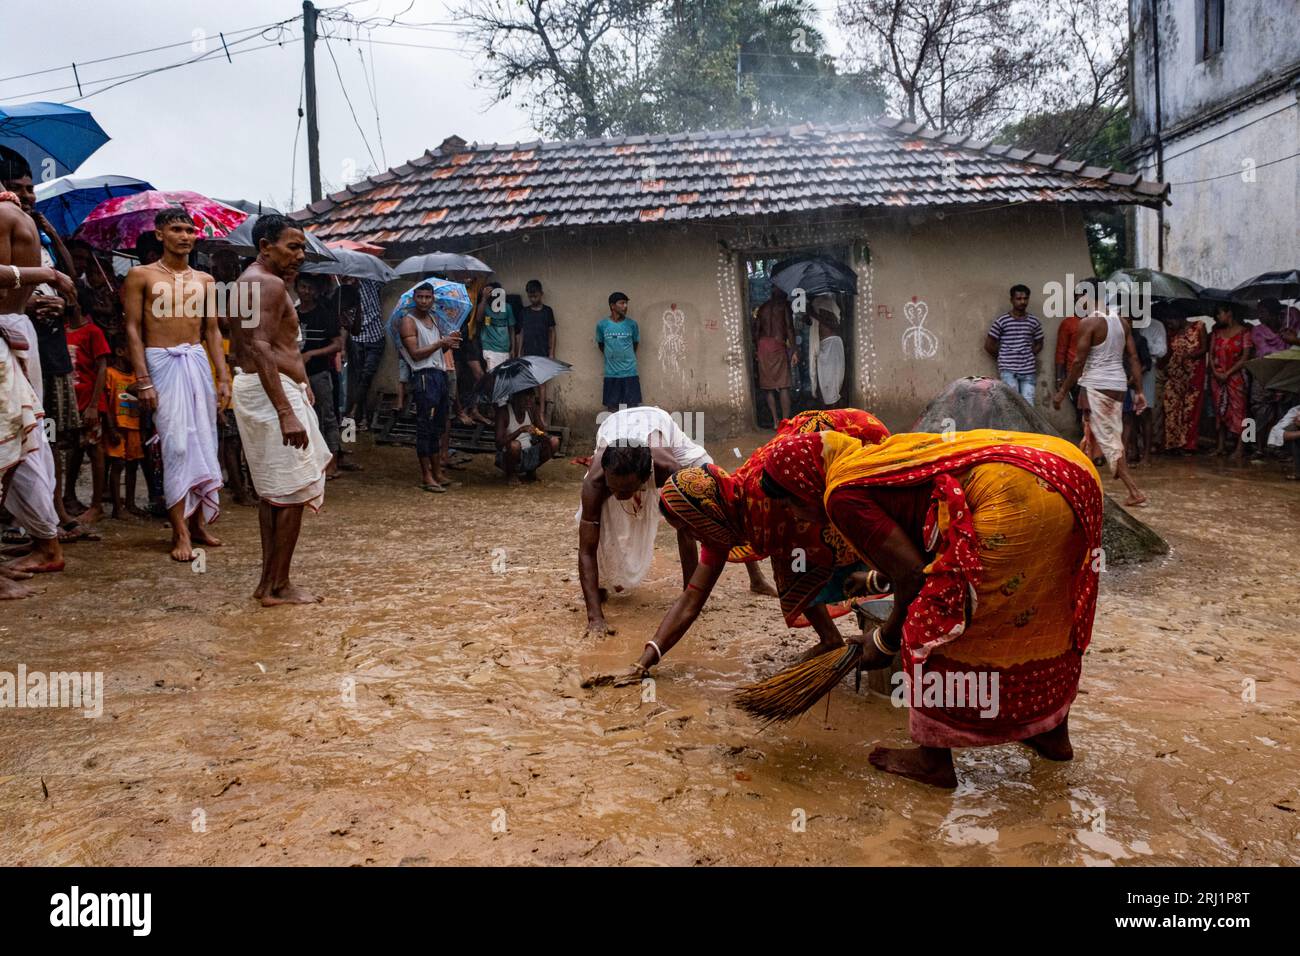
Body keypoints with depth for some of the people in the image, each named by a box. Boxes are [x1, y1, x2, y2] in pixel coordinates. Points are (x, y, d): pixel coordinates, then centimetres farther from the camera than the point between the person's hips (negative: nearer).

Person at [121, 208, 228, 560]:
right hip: (162, 362, -4)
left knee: (204, 442, 4)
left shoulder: (204, 280, 14)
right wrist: (143, 381, -11)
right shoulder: (141, 275, 1)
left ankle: (198, 522, 15)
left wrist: (223, 377, 7)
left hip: (198, 362, 5)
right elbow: (133, 329, -3)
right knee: (176, 444, -10)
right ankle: (180, 532, -7)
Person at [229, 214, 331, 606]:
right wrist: (286, 413, -30)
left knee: (272, 492, 15)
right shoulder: (269, 283, -14)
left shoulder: (251, 281, 19)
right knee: (292, 492, -5)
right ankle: (278, 586, 2)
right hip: (272, 392, -11)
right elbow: (260, 348, -26)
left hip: (255, 387, 11)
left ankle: (269, 581, 22)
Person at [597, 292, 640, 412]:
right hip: (611, 374, 0)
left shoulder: (632, 324, -3)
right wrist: (610, 358, 10)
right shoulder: (602, 325, -2)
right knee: (612, 410, 4)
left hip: (630, 373, 0)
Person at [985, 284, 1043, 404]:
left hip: (1029, 370, 3)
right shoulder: (1001, 321, -2)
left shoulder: (1034, 321, 8)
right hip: (1008, 370, -3)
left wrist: (1027, 357, 7)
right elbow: (989, 345, 1)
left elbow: (1039, 344, 19)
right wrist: (1003, 358, 7)